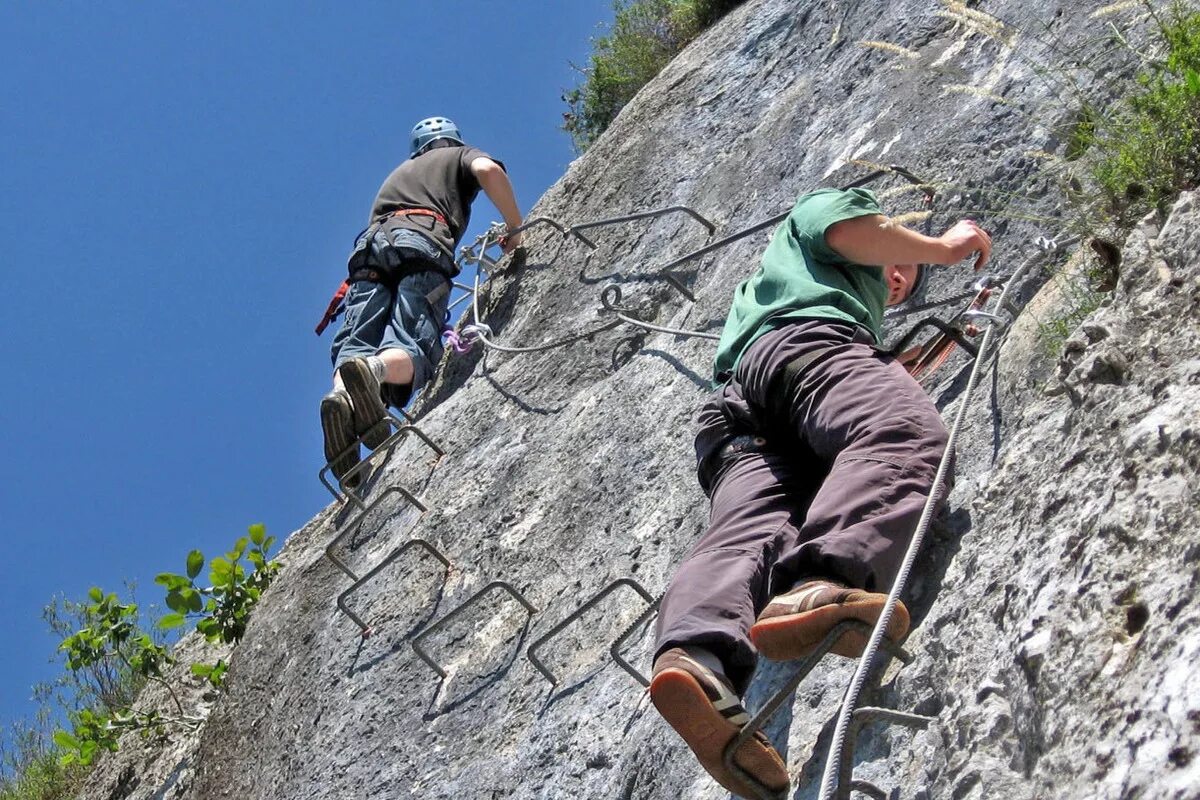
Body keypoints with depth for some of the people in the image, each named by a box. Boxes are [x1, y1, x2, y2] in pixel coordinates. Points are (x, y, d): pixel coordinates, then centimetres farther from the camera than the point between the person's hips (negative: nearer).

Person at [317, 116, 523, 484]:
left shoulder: (400, 171, 44)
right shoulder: (461, 156, 30)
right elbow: (488, 170, 5)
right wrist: (516, 228, 12)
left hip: (371, 246, 4)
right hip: (424, 245, -4)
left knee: (356, 343, -10)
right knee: (413, 347, -20)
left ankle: (340, 395, -45)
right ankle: (374, 369, -55)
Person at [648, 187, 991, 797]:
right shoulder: (821, 207, 33)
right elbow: (840, 226, 10)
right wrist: (944, 246, 24)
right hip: (806, 337, -7)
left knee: (746, 534, -23)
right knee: (907, 437, -32)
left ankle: (698, 655, -56)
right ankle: (815, 586, -63)